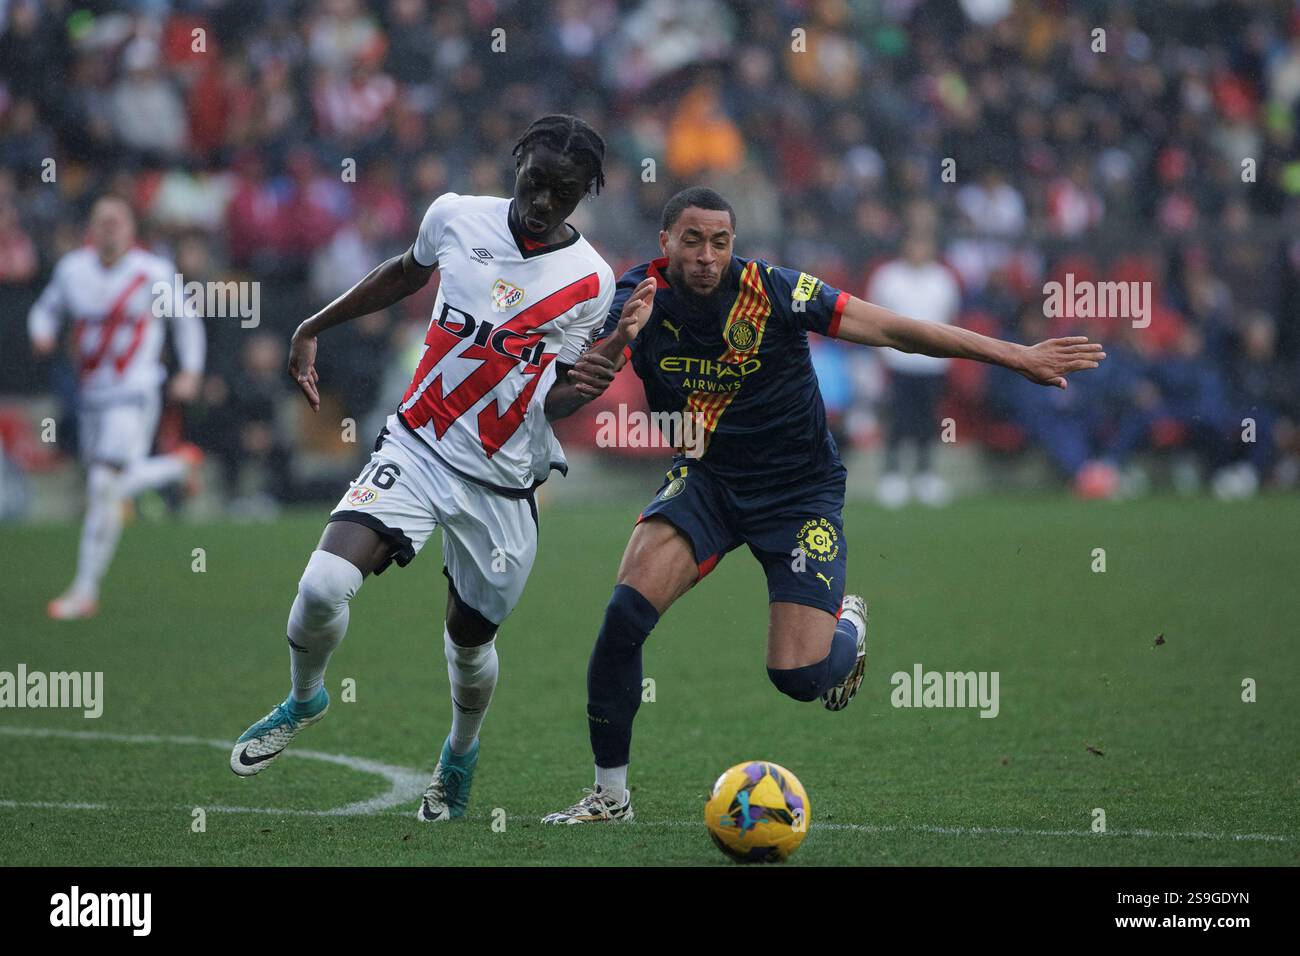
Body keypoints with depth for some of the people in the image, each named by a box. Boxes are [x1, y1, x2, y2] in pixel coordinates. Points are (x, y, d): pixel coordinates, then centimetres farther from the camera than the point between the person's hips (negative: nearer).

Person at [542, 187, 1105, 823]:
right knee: (625, 613, -21)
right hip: (706, 478, 2)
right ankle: (609, 794, -5)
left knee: (797, 676, -14)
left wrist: (1017, 356, -15)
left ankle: (847, 626, 25)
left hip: (799, 490, -2)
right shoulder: (638, 299, -13)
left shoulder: (771, 292, -20)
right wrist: (617, 341, -39)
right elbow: (557, 403, -20)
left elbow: (895, 330, -15)